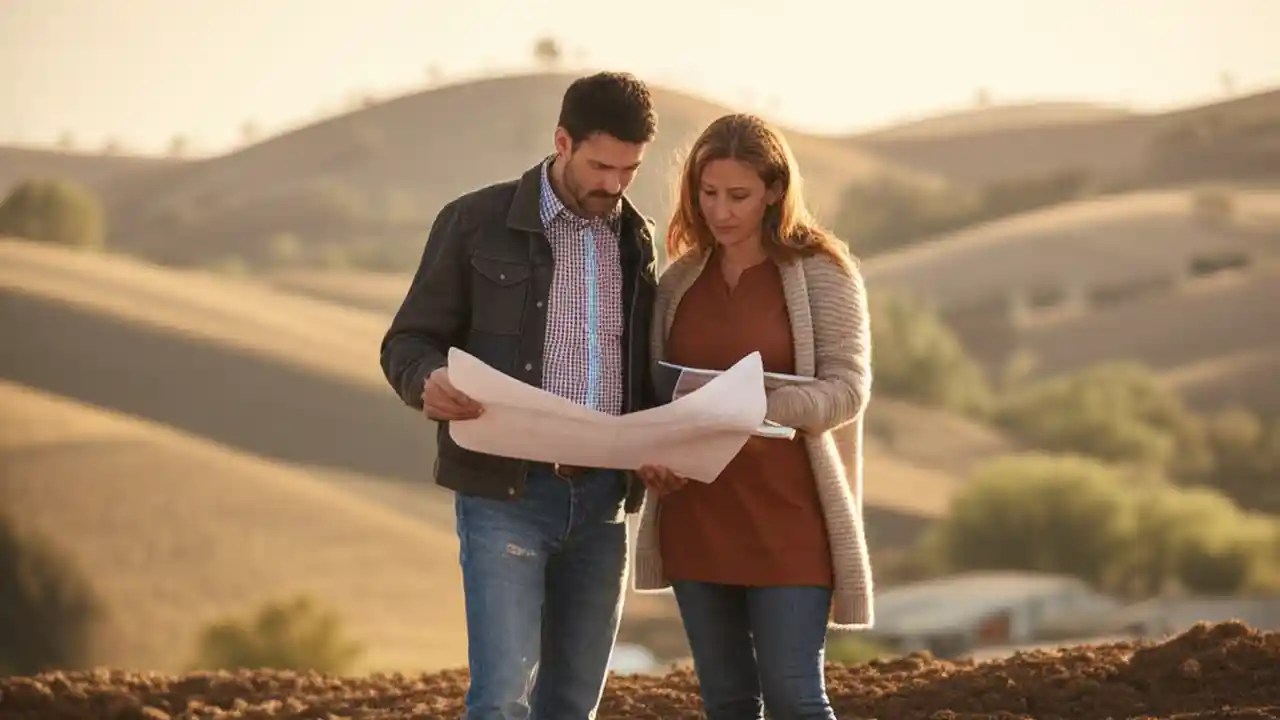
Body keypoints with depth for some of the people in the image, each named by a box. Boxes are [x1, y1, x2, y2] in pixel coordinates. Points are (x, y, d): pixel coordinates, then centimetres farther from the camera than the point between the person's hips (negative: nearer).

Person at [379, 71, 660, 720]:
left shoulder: (638, 240, 10)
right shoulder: (476, 223, -2)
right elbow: (407, 344, -1)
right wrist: (429, 383, -25)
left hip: (602, 497, 4)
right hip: (505, 493, -4)